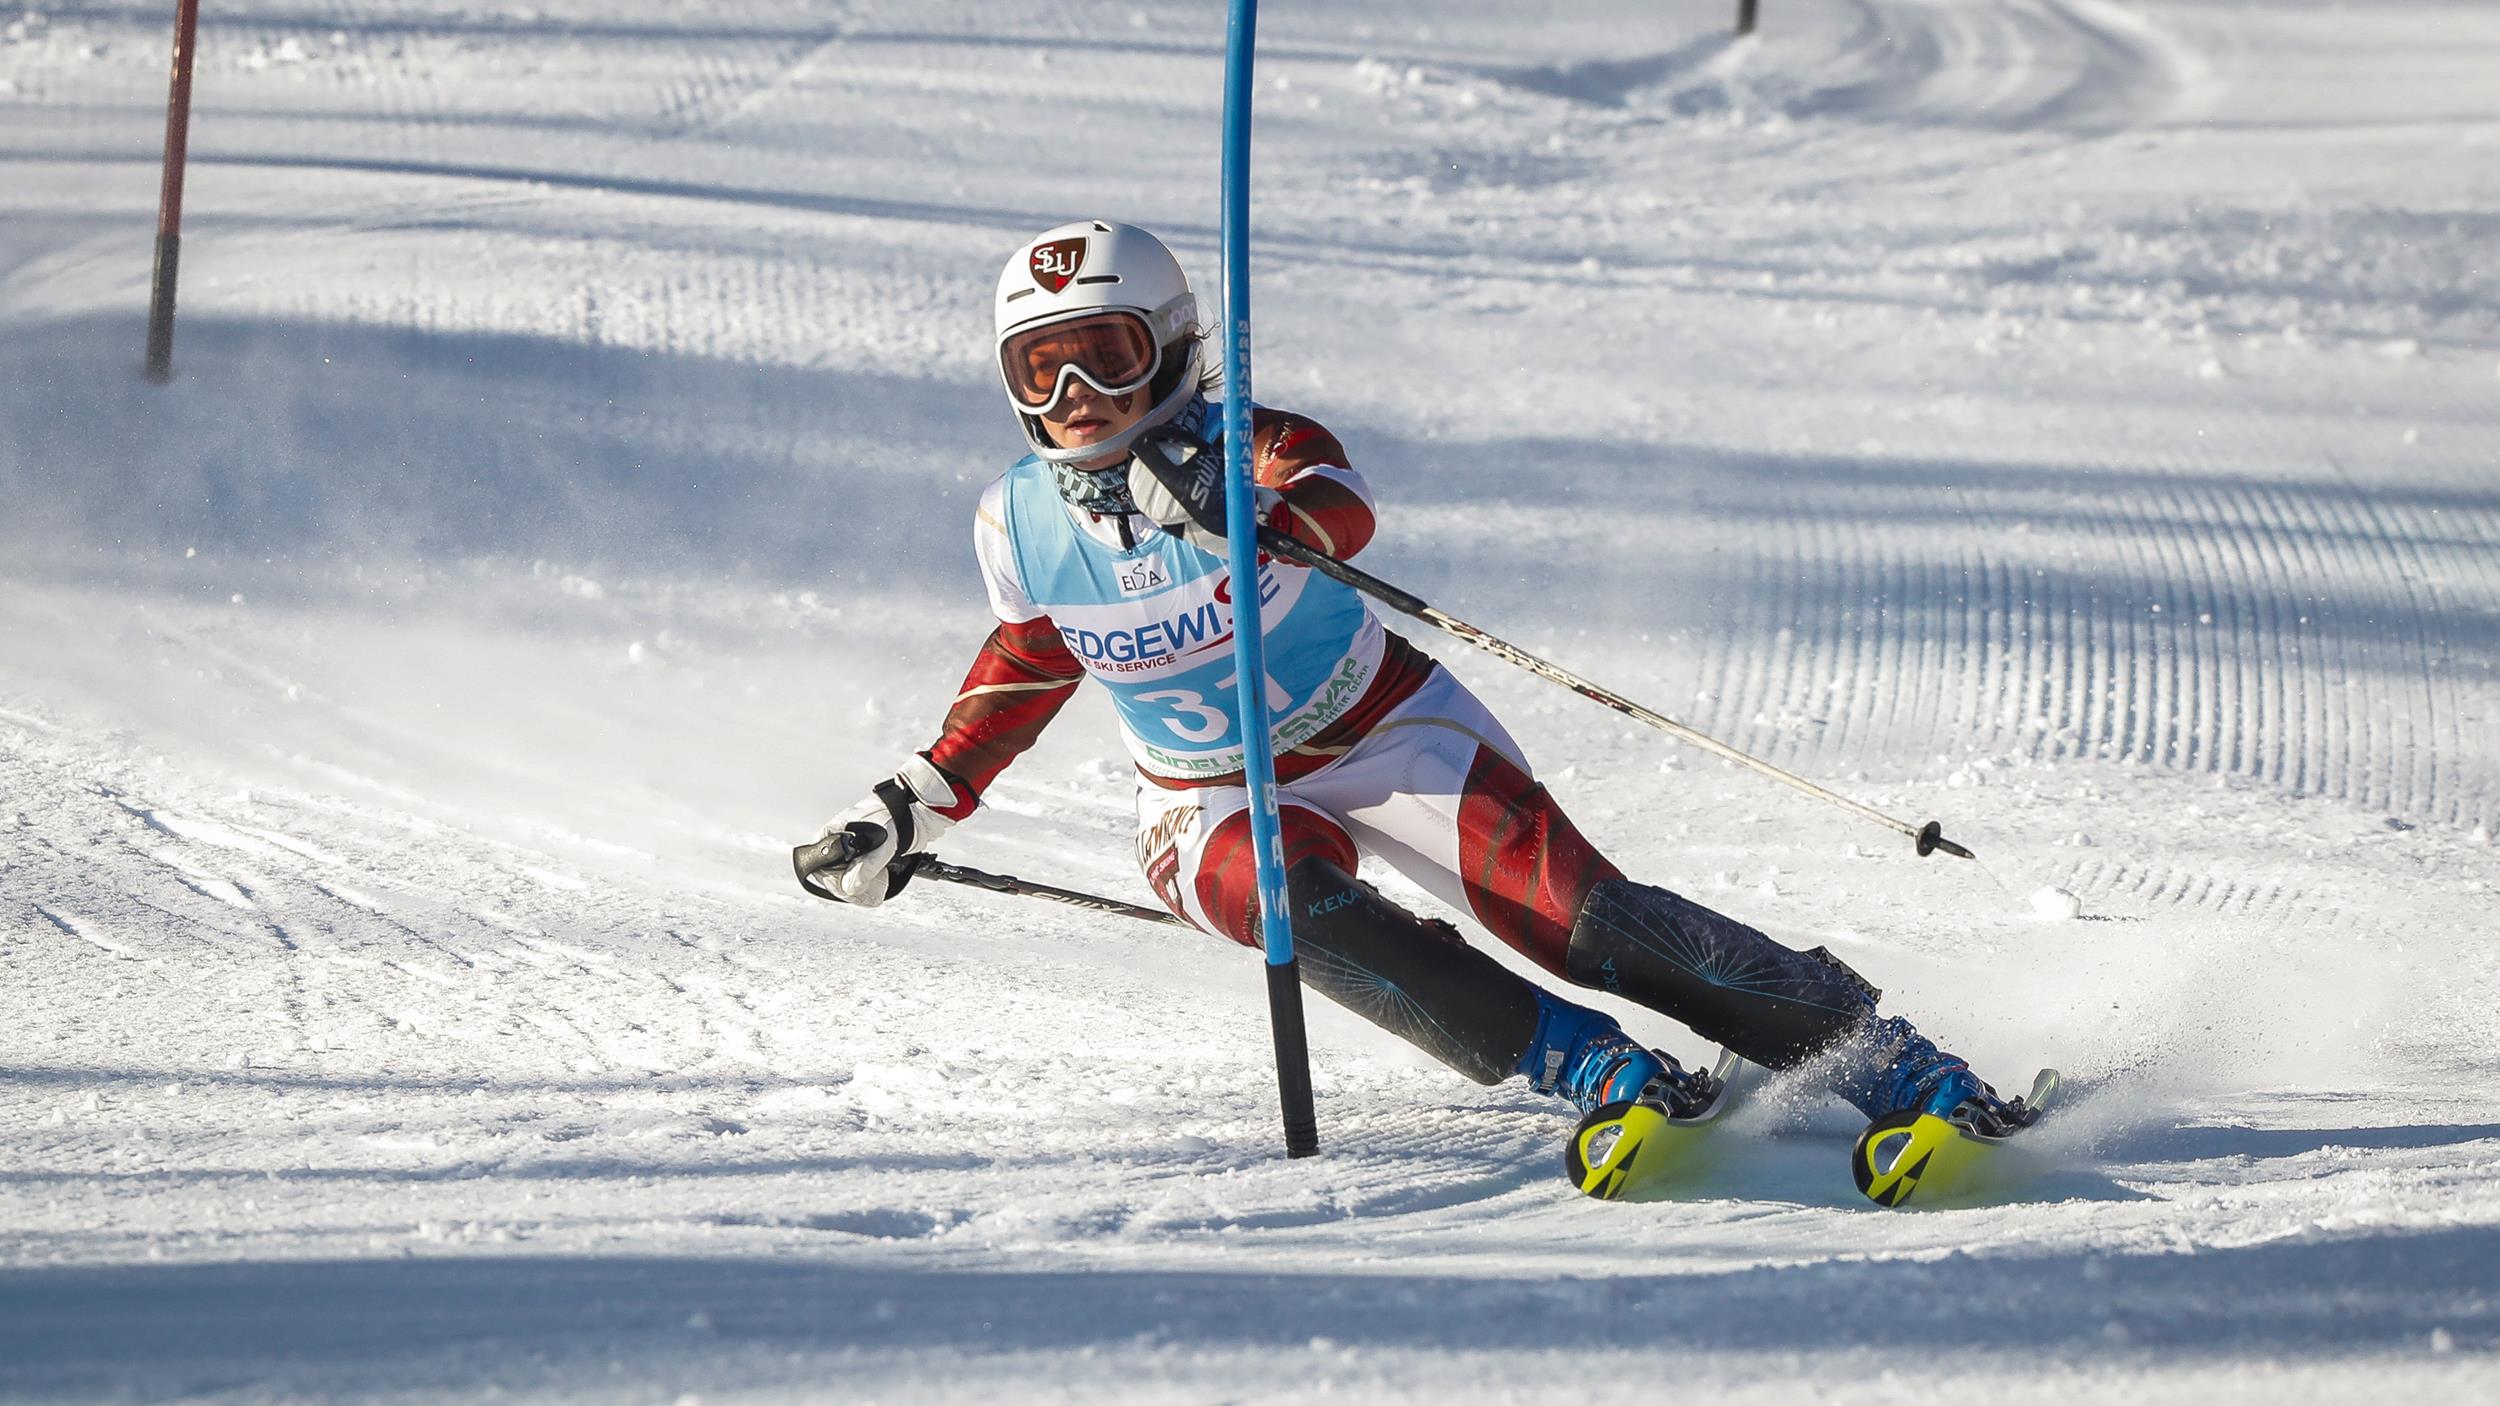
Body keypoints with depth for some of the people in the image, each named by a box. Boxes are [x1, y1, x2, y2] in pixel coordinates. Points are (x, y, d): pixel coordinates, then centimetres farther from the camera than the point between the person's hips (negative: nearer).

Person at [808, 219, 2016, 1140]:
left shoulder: (1246, 449, -22)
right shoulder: (1019, 525, -7)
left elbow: (1338, 506, -46)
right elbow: (1025, 664, 14)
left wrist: (1264, 515, -69)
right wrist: (914, 808, 12)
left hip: (1391, 740, -3)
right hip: (1214, 801, 3)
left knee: (1580, 915, -22)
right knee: (1287, 899, -33)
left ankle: (1881, 1059, -15)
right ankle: (1591, 1071, -34)